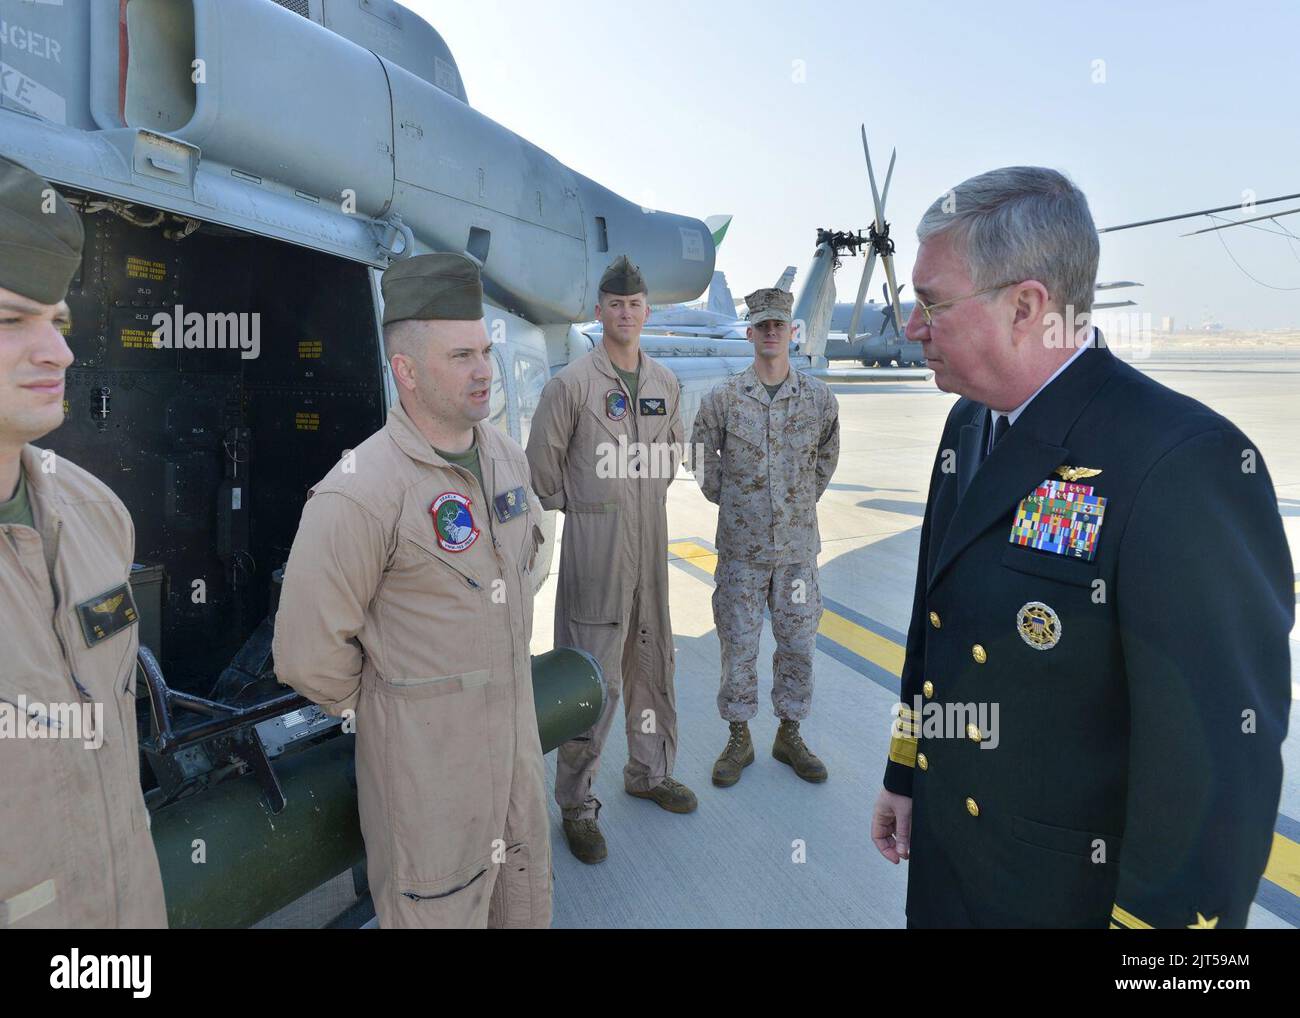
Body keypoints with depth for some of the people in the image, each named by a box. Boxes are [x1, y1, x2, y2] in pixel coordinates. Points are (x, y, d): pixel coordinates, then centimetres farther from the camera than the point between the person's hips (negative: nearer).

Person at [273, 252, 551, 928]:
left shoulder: (504, 455, 1)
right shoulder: (359, 495, -23)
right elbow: (309, 653, -18)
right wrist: (374, 711, -2)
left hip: (516, 739, 7)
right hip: (425, 757, -7)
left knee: (526, 904, 23)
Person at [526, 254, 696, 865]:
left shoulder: (665, 383, 9)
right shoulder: (572, 383, -8)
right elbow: (542, 460, -3)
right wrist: (569, 507, 6)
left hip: (651, 541, 6)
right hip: (595, 545, -6)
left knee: (652, 661, 16)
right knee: (595, 676, -4)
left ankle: (650, 773, 36)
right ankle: (576, 804, 12)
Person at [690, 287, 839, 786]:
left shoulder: (819, 397, 0)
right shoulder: (723, 397, -4)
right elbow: (702, 457, 8)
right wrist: (727, 500, 9)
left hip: (798, 544, 2)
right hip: (741, 547, -1)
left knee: (798, 643, 10)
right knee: (738, 645, 7)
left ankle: (789, 735, 28)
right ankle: (739, 739, 23)